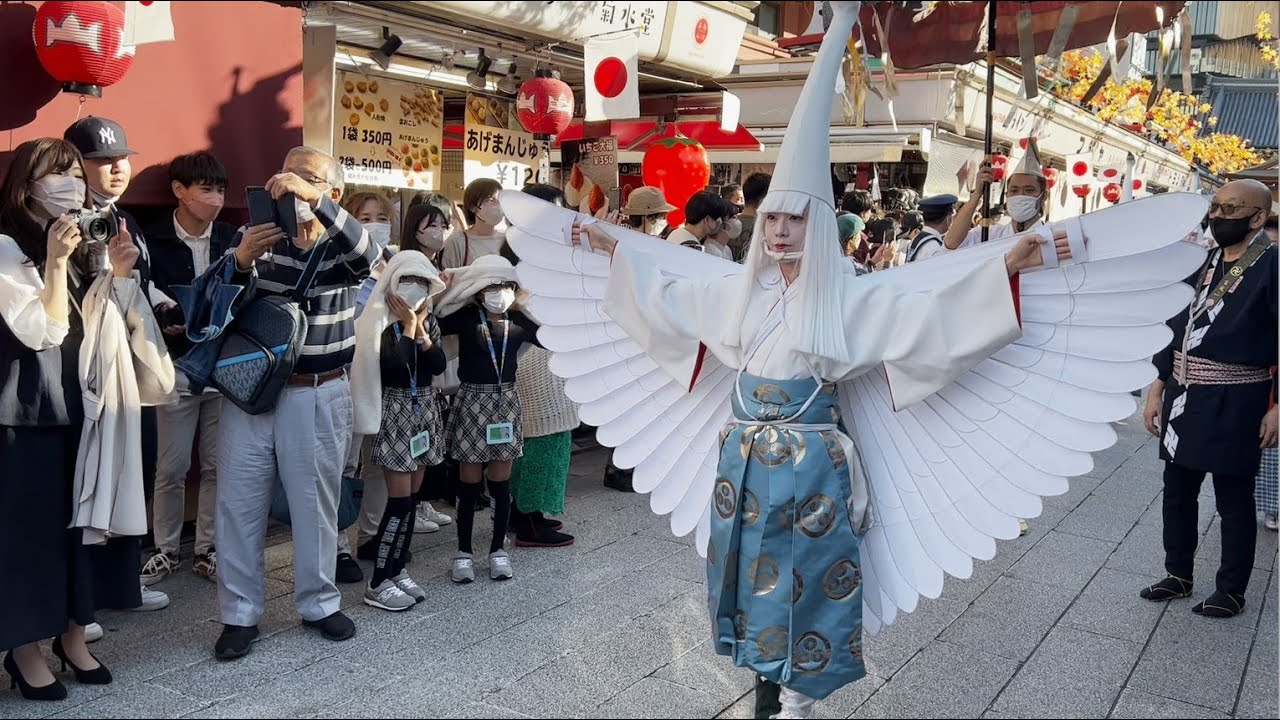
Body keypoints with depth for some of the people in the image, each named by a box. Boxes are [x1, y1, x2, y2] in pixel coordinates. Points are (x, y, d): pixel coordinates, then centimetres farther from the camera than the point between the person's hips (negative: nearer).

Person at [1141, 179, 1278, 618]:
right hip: (1184, 397, 7)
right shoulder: (1201, 263, 9)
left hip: (1233, 404, -7)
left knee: (1233, 501, 6)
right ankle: (1179, 575, 31)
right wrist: (1157, 387, 10)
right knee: (1177, 492, 16)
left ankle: (1231, 591, 20)